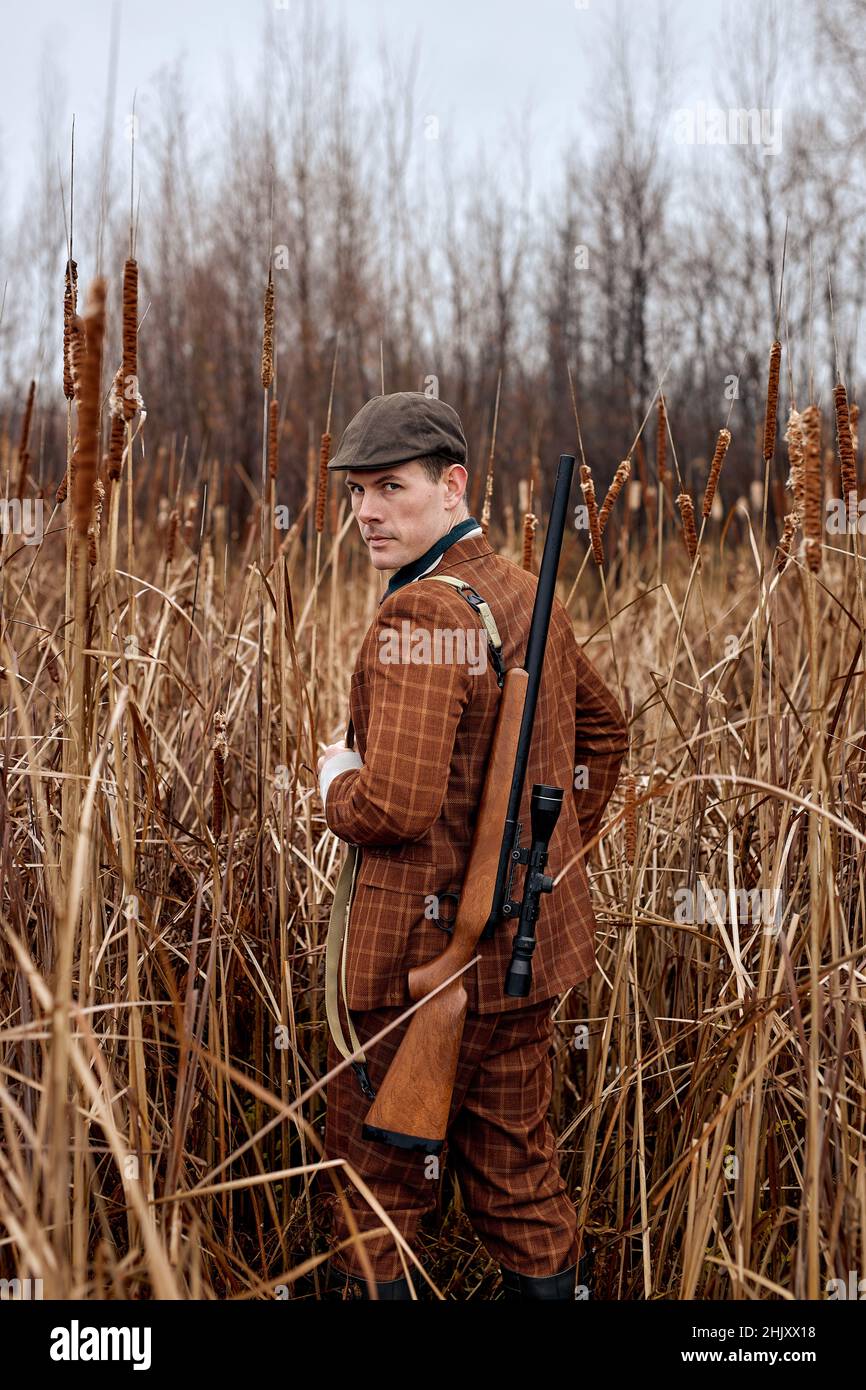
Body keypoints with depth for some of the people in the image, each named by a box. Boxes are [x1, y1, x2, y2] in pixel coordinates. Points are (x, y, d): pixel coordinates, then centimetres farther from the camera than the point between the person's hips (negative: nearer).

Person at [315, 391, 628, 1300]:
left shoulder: (419, 615, -20)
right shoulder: (528, 595, 8)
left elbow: (393, 808, -27)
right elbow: (603, 730, 21)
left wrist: (335, 780, -5)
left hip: (426, 951, -8)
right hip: (530, 945, 8)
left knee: (377, 1185, 7)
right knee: (515, 1166, 19)